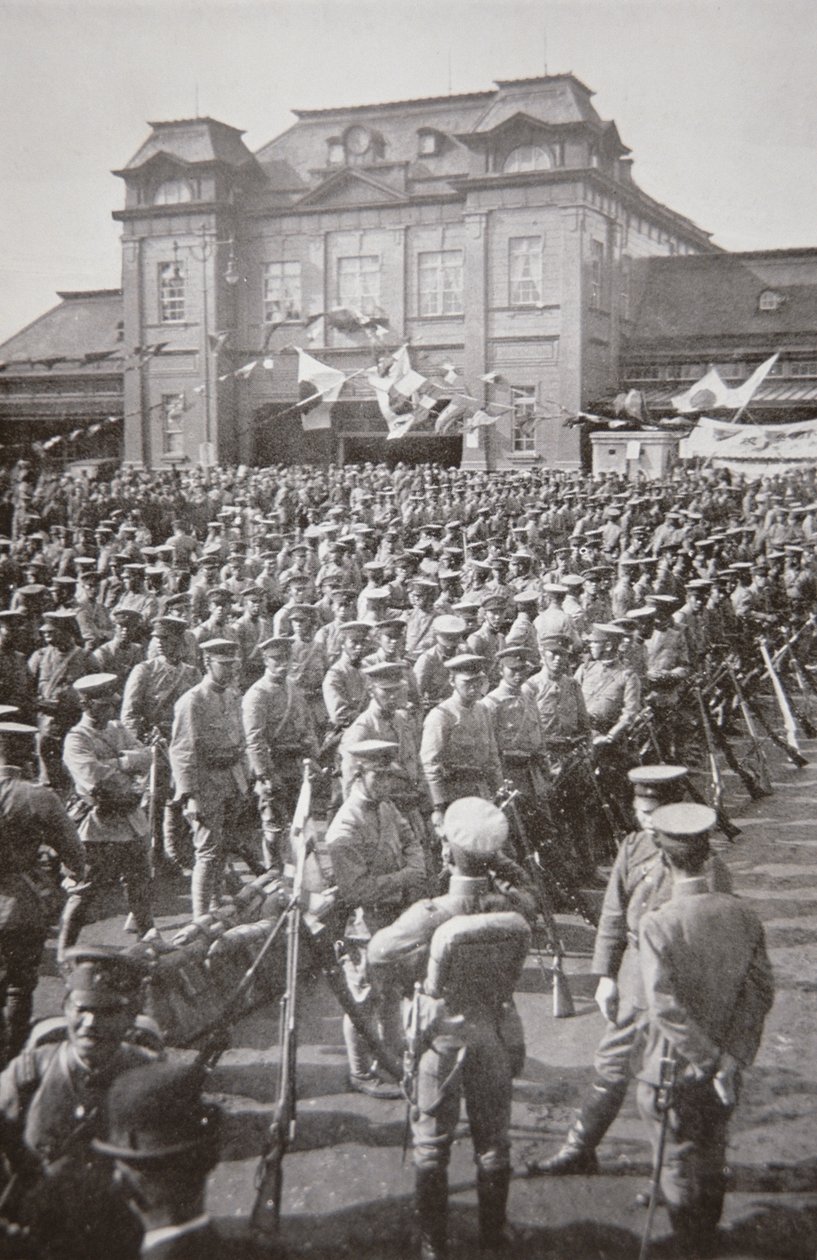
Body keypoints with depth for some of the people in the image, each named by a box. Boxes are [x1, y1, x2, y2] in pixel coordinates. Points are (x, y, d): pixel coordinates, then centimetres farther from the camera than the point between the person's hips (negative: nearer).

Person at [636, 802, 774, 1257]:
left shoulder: (658, 923, -22)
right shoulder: (743, 915, -9)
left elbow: (666, 1007, -25)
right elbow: (762, 991, -7)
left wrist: (715, 1060, -17)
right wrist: (733, 1057, -6)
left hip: (674, 1069, -5)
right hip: (725, 1072, 5)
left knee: (678, 1165, 13)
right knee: (713, 1158, 25)